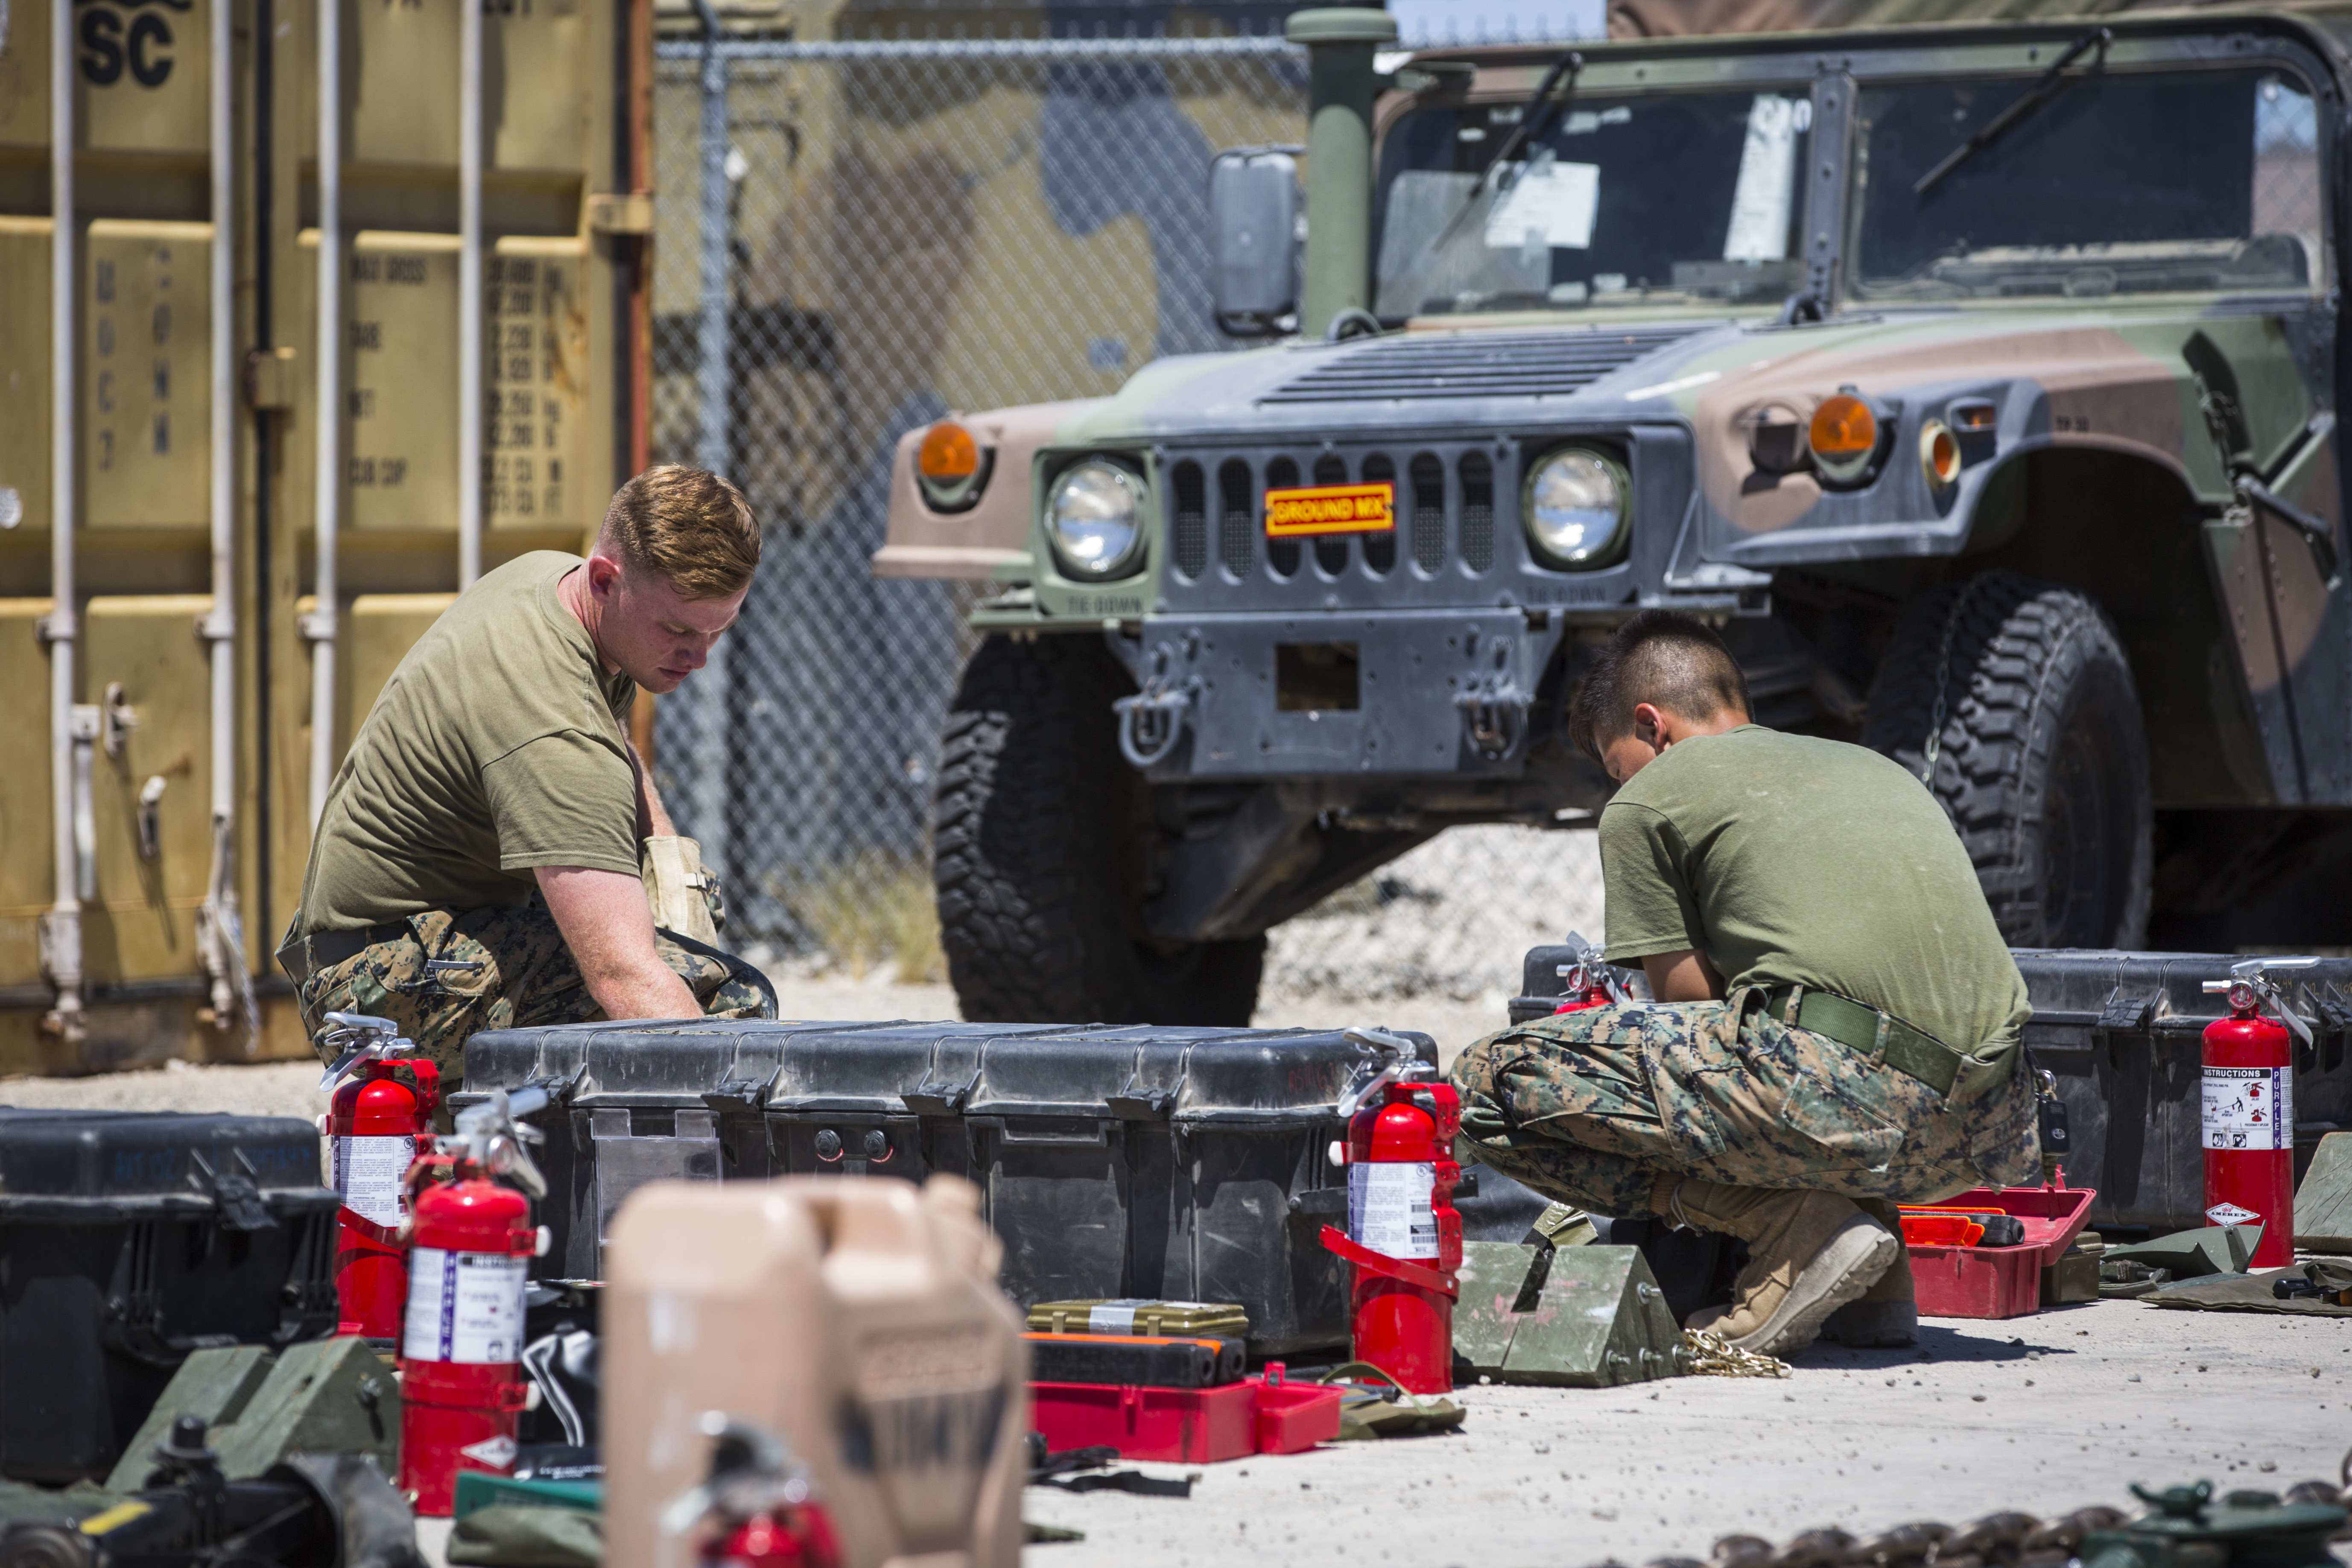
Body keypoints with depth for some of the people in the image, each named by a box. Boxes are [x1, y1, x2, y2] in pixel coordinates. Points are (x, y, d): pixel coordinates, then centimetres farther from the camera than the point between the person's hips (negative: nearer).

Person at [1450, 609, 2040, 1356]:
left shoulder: (1647, 800, 12)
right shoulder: (1877, 768, 32)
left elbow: (1687, 1001, 14)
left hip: (1838, 1094, -7)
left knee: (1497, 1080, 2)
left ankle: (1791, 1225, -6)